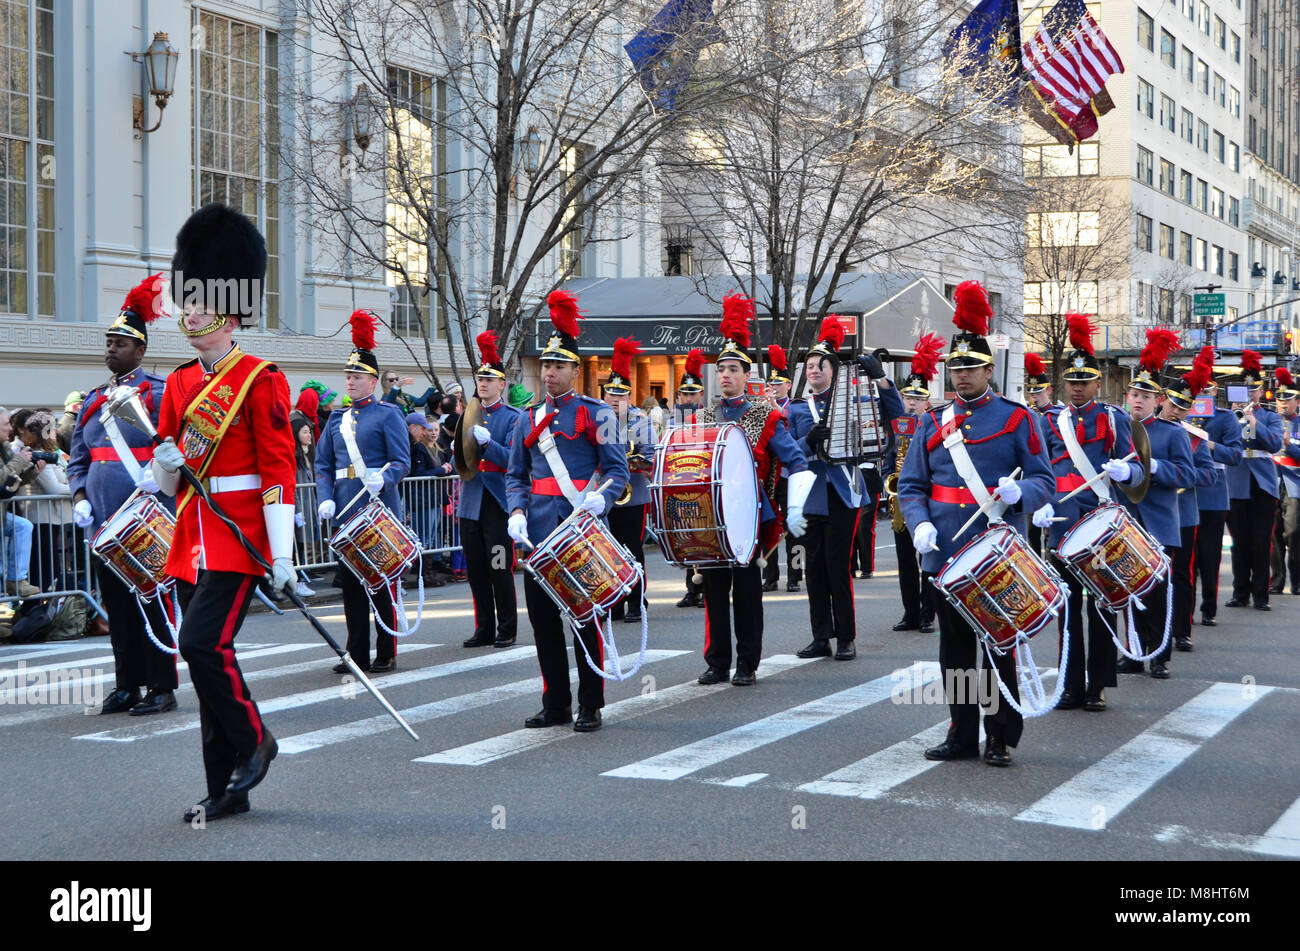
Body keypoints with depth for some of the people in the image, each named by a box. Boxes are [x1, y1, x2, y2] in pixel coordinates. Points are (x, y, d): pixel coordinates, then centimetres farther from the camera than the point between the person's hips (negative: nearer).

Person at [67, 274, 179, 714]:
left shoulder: (158, 392, -4)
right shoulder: (94, 400, 15)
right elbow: (78, 458, 19)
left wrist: (157, 474, -26)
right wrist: (80, 497, 5)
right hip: (105, 521, 7)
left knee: (152, 601, -2)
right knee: (116, 603, 10)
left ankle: (162, 689, 5)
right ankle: (128, 685, 19)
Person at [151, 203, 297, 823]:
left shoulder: (260, 380, -7)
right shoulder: (180, 382, 13)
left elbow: (280, 469, -11)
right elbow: (164, 481, 18)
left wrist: (282, 553, -16)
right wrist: (166, 463, -7)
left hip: (239, 537, -7)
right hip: (190, 540, 7)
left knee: (203, 643, -19)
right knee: (205, 655, 7)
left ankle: (254, 741, 5)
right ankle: (227, 790, 14)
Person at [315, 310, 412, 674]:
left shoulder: (388, 415, -1)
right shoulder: (337, 419, 14)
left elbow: (402, 462, -7)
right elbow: (323, 464, 13)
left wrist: (383, 480, -26)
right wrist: (325, 499, -3)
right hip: (345, 513, 5)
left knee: (383, 583, 0)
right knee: (351, 583, 7)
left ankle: (386, 655, 7)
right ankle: (357, 654, 14)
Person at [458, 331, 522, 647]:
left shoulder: (513, 418, -2)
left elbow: (513, 459, -13)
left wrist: (487, 443, -27)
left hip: (498, 502, -5)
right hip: (471, 503, 5)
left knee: (500, 570, -3)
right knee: (476, 570, 7)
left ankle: (507, 630, 7)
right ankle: (484, 630, 16)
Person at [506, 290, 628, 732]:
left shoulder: (595, 413, 0)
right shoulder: (528, 418, 13)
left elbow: (617, 469, -2)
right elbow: (515, 474, 15)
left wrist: (601, 498, -22)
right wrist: (517, 512, -2)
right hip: (539, 530, 5)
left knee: (584, 616, -1)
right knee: (543, 616, 7)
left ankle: (590, 707, 7)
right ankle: (555, 703, 17)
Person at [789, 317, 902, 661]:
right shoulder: (798, 410, 11)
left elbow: (894, 413, -3)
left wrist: (878, 376, -15)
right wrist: (809, 441, -17)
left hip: (842, 496, -3)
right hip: (811, 499, 3)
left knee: (839, 567, -5)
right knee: (815, 568, 5)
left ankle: (847, 639, 3)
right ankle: (821, 637, 13)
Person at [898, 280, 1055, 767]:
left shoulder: (1016, 419, 2)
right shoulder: (933, 422, 10)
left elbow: (1045, 481, 2)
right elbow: (910, 485, 9)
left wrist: (1018, 492, -21)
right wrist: (920, 525, -9)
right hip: (946, 555, 3)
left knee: (999, 647, 2)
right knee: (955, 647, 9)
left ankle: (1002, 738, 11)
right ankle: (962, 734, 18)